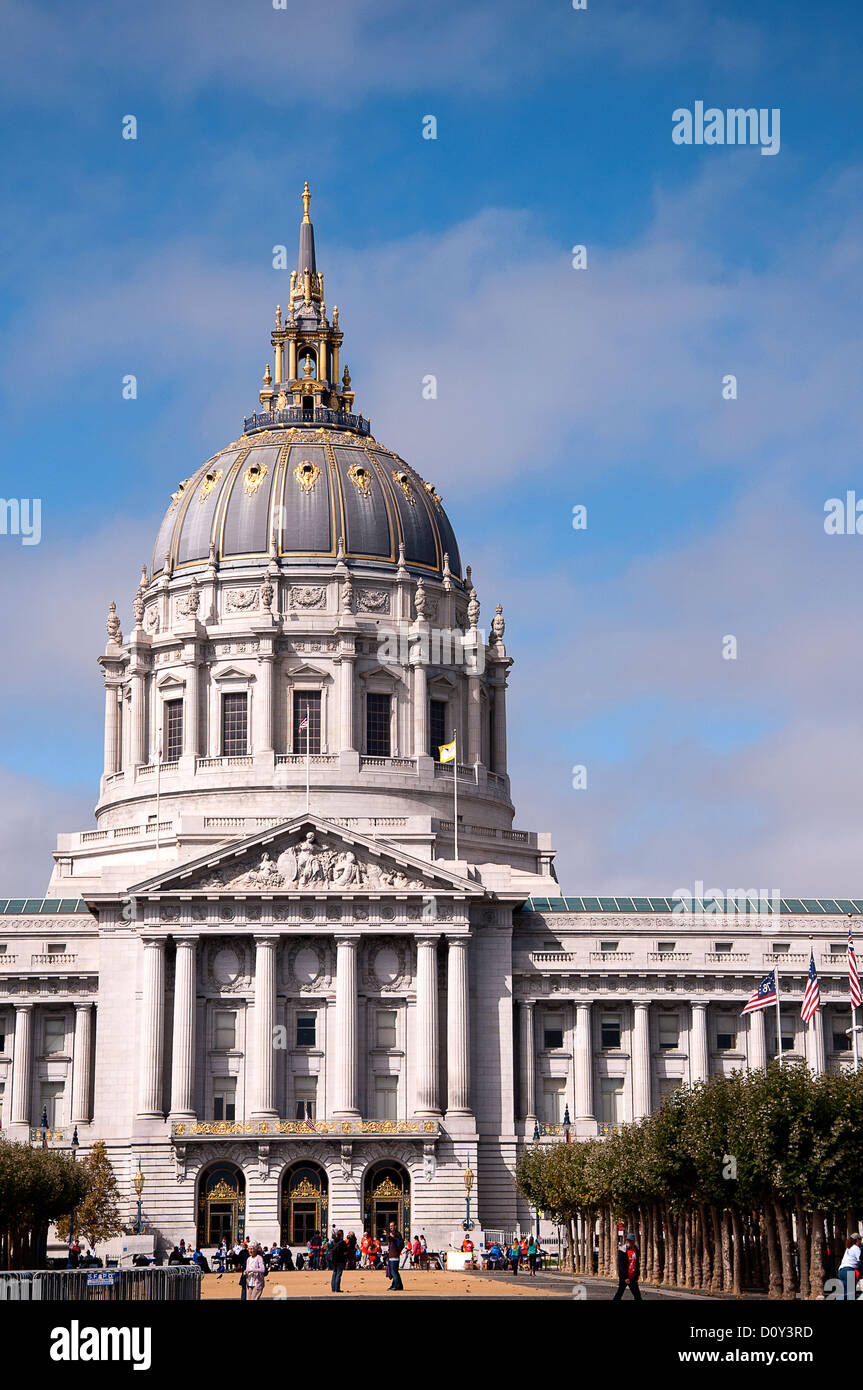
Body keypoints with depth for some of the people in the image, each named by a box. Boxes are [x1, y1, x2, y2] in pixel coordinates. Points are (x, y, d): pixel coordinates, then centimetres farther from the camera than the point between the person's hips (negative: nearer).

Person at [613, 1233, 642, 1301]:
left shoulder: (636, 1249, 6)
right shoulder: (622, 1251, -15)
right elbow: (621, 1266, -18)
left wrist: (637, 1274, 16)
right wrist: (625, 1278, -21)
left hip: (633, 1277, 7)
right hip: (624, 1277, -7)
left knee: (637, 1294, 14)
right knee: (619, 1293, -6)